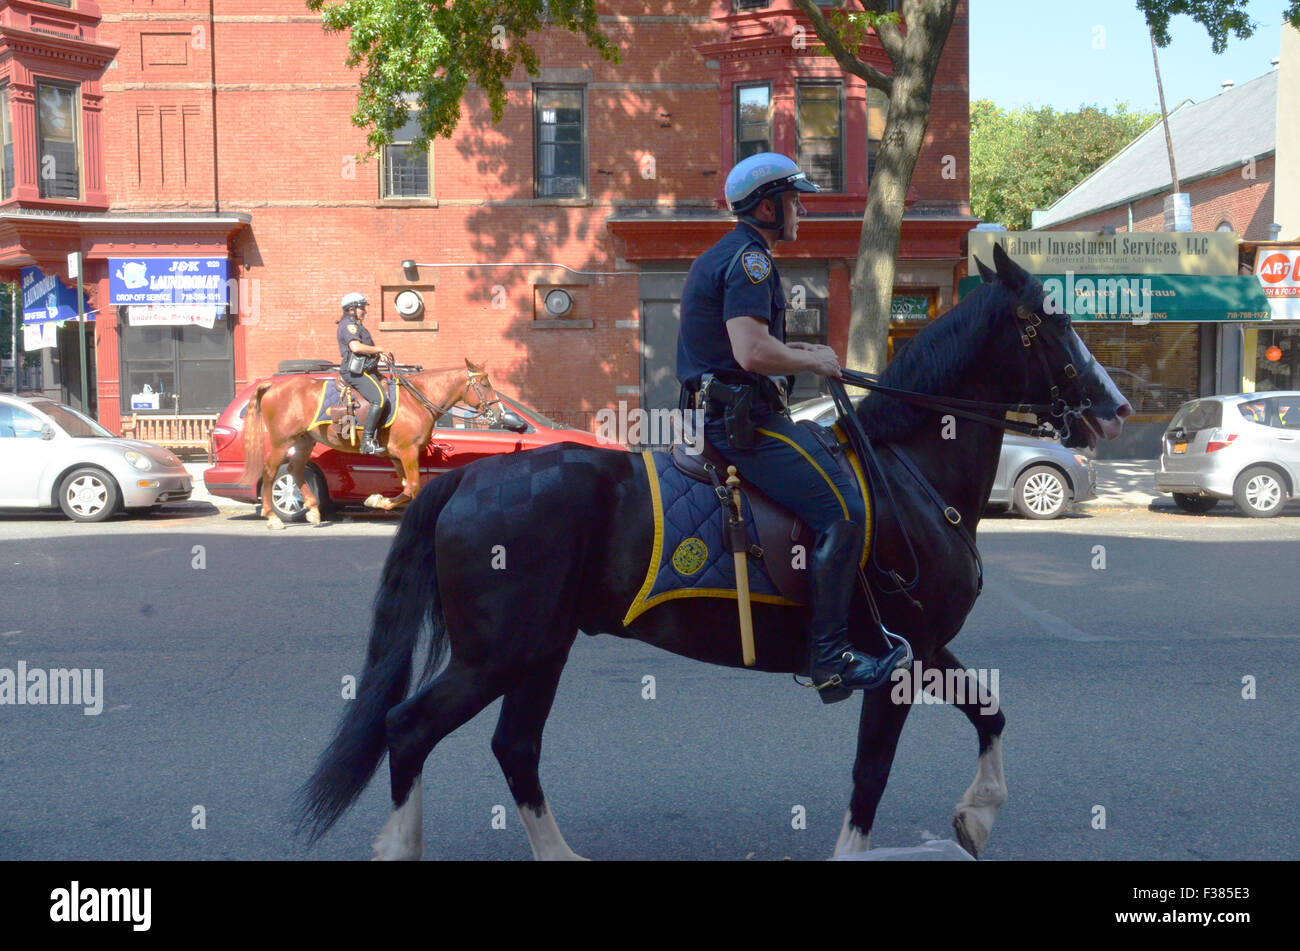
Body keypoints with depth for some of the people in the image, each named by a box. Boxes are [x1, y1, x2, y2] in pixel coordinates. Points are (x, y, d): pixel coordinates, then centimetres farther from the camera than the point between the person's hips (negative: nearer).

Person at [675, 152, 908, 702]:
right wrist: (815, 362, -10)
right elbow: (753, 352, -26)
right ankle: (830, 657, -16)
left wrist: (793, 350, 19)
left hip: (716, 413, 11)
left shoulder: (717, 259, 21)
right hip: (744, 418, -11)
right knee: (842, 511, -18)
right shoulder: (749, 260, -12)